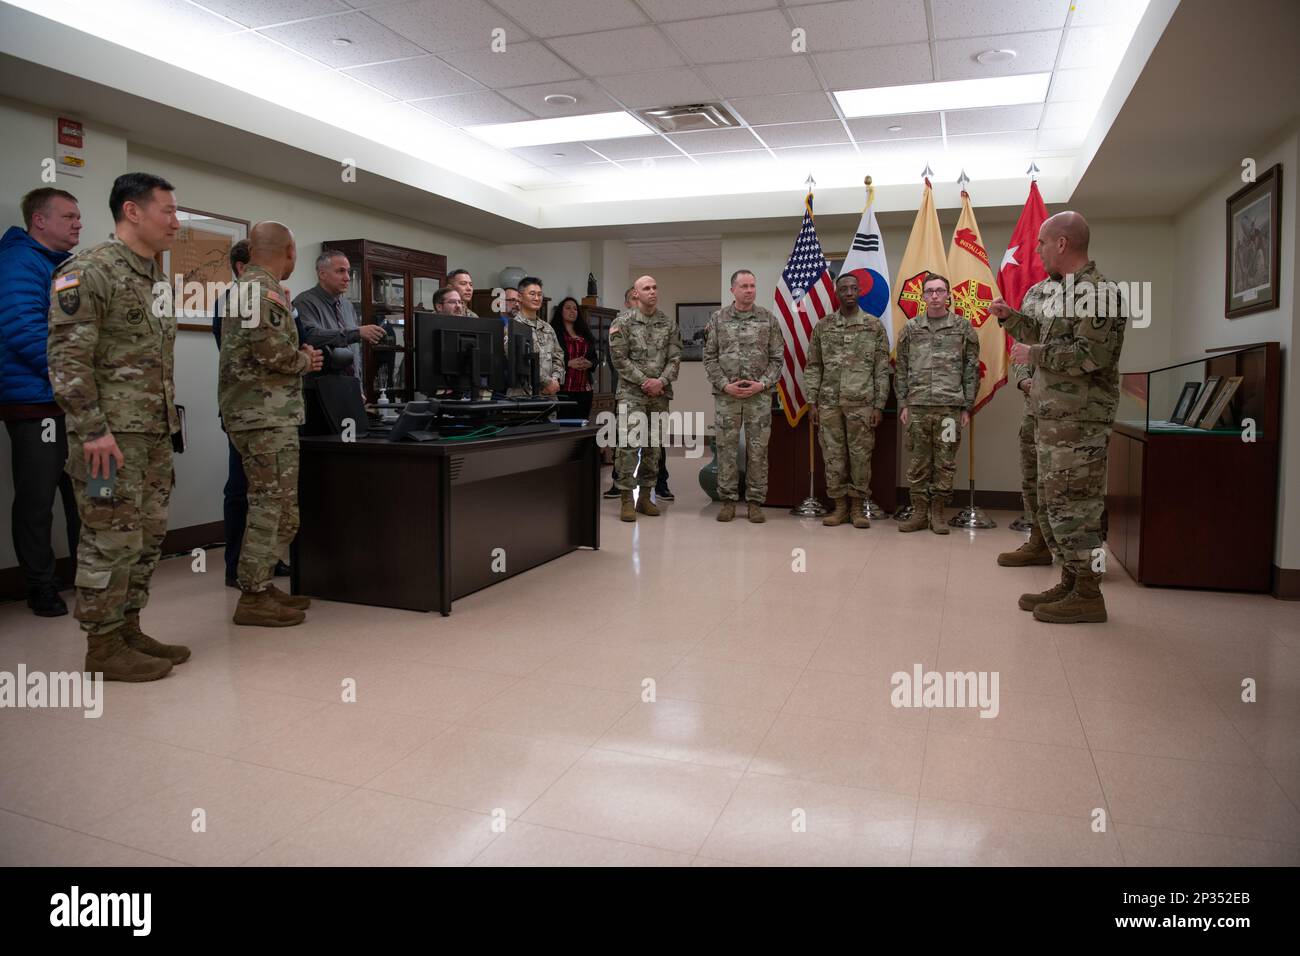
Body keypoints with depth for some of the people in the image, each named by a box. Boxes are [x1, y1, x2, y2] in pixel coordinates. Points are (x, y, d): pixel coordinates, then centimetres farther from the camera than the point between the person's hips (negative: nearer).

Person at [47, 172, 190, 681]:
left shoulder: (155, 277, 17)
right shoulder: (88, 271, -10)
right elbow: (67, 358, -15)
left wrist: (169, 418, 19)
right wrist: (93, 428, -20)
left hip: (155, 433, 9)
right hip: (111, 435, -9)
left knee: (147, 538, 13)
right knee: (112, 542, -2)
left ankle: (128, 629, 24)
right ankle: (103, 647, 9)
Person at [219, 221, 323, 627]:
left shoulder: (247, 286, 21)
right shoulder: (264, 289, -11)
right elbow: (271, 349, -23)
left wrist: (299, 356, 13)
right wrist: (304, 361, -4)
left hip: (252, 411, 10)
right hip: (266, 414, -10)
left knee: (278, 505, 15)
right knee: (271, 504, -6)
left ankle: (261, 585, 22)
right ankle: (254, 597, -1)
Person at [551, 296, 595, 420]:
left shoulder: (585, 335, 19)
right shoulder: (554, 333, 0)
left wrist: (590, 364, 0)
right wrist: (568, 363, -17)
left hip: (584, 389, 6)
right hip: (563, 388, -5)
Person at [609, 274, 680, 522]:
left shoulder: (669, 325, 8)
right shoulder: (623, 322, -2)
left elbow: (675, 358, 4)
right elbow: (620, 358, -7)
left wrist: (661, 381, -12)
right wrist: (644, 381, -12)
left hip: (660, 394, 4)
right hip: (631, 393, -4)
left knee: (653, 446, 8)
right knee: (629, 444, -11)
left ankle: (645, 497, 18)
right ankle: (627, 500, -6)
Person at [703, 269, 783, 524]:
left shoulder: (768, 319, 4)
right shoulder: (717, 319, 4)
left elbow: (777, 358, 3)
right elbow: (710, 357, 3)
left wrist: (762, 384, -10)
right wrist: (725, 385, -8)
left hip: (759, 395, 0)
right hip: (726, 395, 0)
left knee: (758, 450, 3)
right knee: (727, 448, 4)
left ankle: (755, 502, 12)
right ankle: (728, 500, 13)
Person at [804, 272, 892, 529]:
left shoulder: (874, 326, 3)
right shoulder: (822, 327, 7)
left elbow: (882, 369, 1)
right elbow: (813, 367, 8)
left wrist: (879, 405, -5)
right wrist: (813, 402, 1)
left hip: (862, 404, -1)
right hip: (829, 403, 2)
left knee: (861, 456, 3)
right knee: (833, 456, 4)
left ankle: (858, 507, 13)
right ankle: (840, 506, 15)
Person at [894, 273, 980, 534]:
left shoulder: (963, 328, 5)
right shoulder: (910, 329, 8)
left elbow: (971, 370, 5)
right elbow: (901, 370, 9)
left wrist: (967, 406, 0)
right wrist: (903, 404, 3)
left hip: (950, 406, -1)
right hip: (917, 406, 1)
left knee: (944, 463, 3)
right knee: (918, 463, 4)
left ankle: (937, 513, 13)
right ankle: (919, 512, 13)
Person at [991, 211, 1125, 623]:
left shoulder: (1096, 292, -13)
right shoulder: (1058, 290, 16)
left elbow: (1090, 355, -22)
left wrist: (1034, 354, -14)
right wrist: (1011, 318, 17)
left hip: (1079, 421, -10)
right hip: (1053, 418, 10)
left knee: (1072, 504, -6)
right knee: (1051, 504, 15)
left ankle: (1088, 595, 3)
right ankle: (1071, 582, 25)